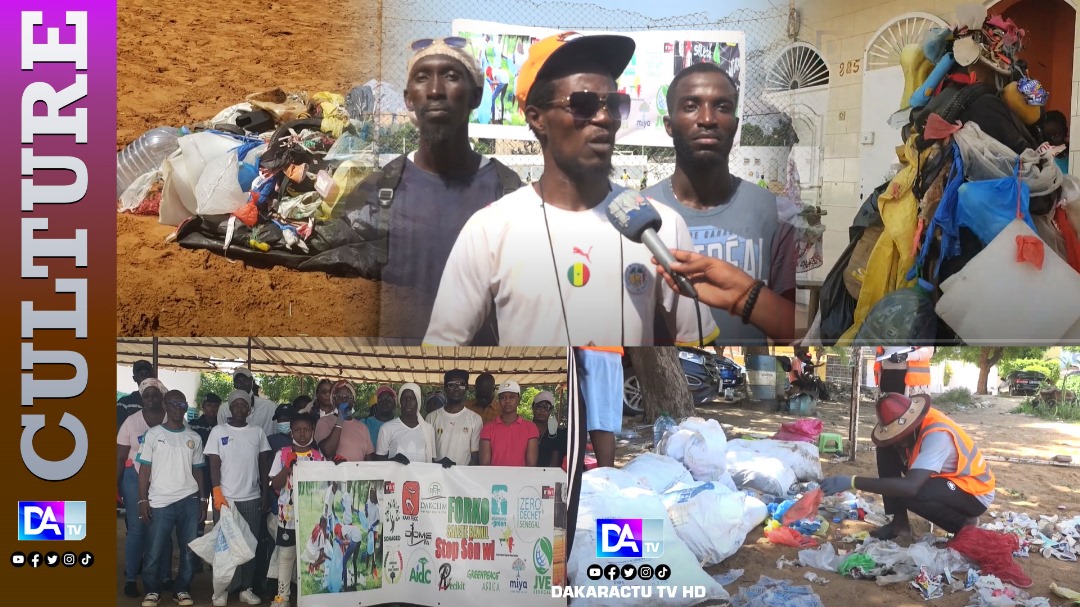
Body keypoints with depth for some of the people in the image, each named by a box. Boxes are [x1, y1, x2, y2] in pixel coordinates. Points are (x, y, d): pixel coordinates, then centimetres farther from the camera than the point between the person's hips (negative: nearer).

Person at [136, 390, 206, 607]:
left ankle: (182, 589, 18)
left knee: (189, 548, 4)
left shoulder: (194, 438, 11)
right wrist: (143, 500, -6)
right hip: (160, 501, -3)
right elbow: (145, 469, 1)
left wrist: (202, 499, 8)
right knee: (155, 550, -1)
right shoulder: (153, 434, 2)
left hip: (189, 501, 3)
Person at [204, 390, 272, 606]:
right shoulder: (218, 431, 1)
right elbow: (214, 464, -2)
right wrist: (217, 494, -11)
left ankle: (247, 589, 13)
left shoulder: (258, 432, 7)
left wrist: (266, 494, 4)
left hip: (252, 498, 2)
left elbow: (264, 464, 9)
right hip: (225, 498, -2)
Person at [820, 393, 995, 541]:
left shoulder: (937, 435, -36)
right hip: (944, 477, 7)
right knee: (887, 450, -9)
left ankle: (964, 523, -4)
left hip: (975, 493, -7)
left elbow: (910, 487, -45)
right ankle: (900, 522, -2)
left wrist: (852, 482, -48)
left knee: (908, 494, -33)